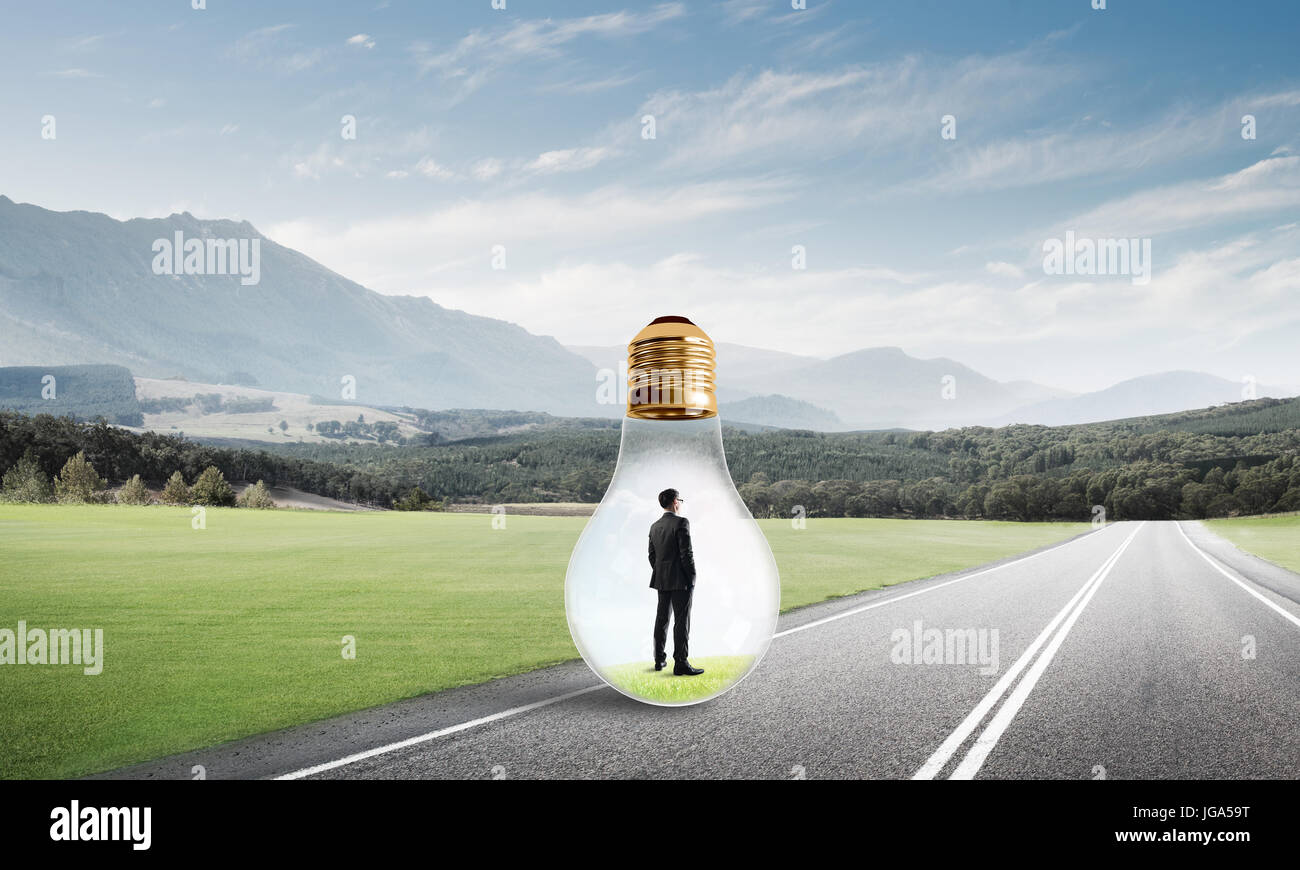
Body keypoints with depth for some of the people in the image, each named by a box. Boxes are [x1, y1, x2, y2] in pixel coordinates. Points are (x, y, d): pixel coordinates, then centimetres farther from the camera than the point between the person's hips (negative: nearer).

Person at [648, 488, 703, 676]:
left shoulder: (655, 526, 9)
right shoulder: (681, 522, -13)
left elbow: (652, 556, 13)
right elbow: (686, 554, -17)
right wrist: (692, 579, -9)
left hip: (661, 581, 7)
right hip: (680, 581, -7)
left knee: (661, 618, 14)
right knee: (682, 621, -4)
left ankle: (659, 660, 20)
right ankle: (680, 664, -5)